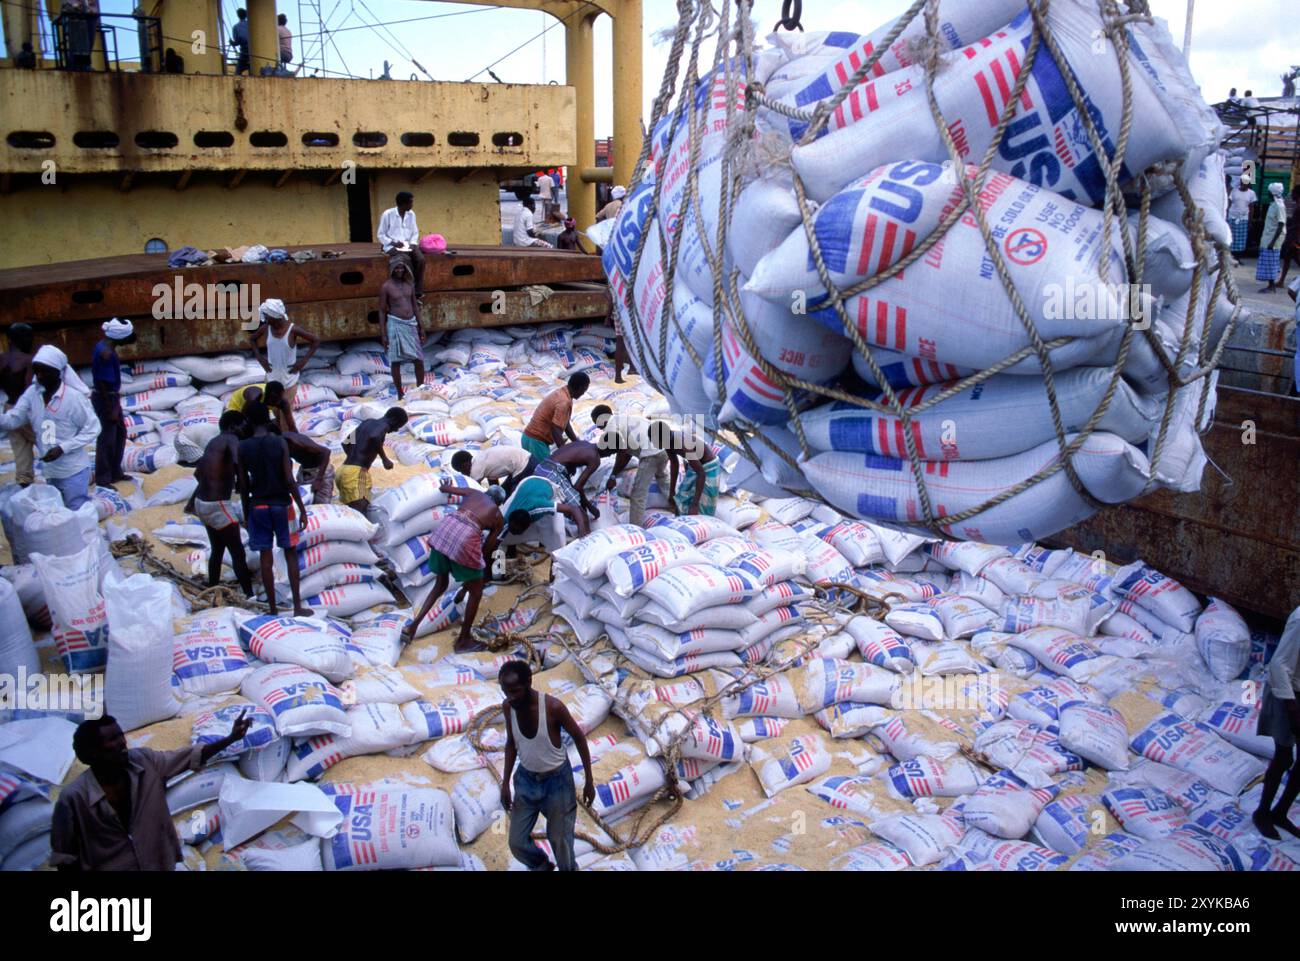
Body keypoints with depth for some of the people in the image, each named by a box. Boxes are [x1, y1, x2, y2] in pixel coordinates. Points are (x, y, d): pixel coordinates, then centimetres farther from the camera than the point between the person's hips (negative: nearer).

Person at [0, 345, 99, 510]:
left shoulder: (74, 397, -16)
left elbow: (92, 429, -13)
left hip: (74, 471, -7)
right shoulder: (31, 393, 0)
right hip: (49, 472, 7)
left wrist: (62, 448, -20)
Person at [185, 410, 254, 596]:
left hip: (203, 502, 9)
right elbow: (238, 461, -35)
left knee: (217, 550, 20)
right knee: (238, 552, -4)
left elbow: (198, 472, 28)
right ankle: (249, 595, -4)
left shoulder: (213, 442, 15)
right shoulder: (231, 440, -11)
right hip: (218, 505, -9)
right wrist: (241, 482, -21)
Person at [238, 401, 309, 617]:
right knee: (290, 554, 8)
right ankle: (297, 606, 8)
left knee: (265, 558, 5)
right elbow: (289, 480, -11)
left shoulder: (243, 447, -2)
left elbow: (244, 485, 1)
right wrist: (302, 509, -6)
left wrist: (246, 513, 12)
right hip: (281, 504, -1)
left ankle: (272, 609, 10)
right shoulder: (279, 442, -8)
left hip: (258, 506, 1)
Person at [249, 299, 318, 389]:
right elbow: (252, 338, 12)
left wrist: (303, 362, -18)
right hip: (272, 376, 3)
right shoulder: (266, 328, -8)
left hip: (289, 377, -3)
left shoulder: (293, 329, -19)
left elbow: (316, 341, -17)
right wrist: (260, 358, 0)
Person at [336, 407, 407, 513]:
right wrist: (385, 459, -16)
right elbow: (374, 437, -27)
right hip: (356, 473, -9)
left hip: (343, 470, 9)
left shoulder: (367, 422, 22)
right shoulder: (383, 425, -3)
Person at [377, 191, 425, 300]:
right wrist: (393, 243, -17)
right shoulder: (387, 214, -9)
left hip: (408, 245, 4)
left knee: (420, 259, -27)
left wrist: (413, 244, -8)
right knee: (406, 259, -35)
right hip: (392, 246, -4)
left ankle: (417, 293, -24)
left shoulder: (411, 214, 6)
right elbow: (380, 234, -4)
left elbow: (415, 232, 12)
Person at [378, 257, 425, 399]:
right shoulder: (386, 287, -5)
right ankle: (400, 394, 7)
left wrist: (421, 328, 13)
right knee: (396, 361, -1)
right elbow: (382, 311, -5)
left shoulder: (409, 285, 10)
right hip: (395, 325, -5)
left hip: (411, 324, 5)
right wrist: (383, 334, -10)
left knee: (419, 360, 4)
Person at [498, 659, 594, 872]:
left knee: (559, 839, 9)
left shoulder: (553, 706, -28)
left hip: (557, 780, -4)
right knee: (517, 842, 10)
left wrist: (589, 781, -9)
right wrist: (505, 782, 4)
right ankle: (541, 867, 41)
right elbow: (511, 743, 3)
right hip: (526, 779, 4)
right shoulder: (507, 707, -15)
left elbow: (579, 737, -14)